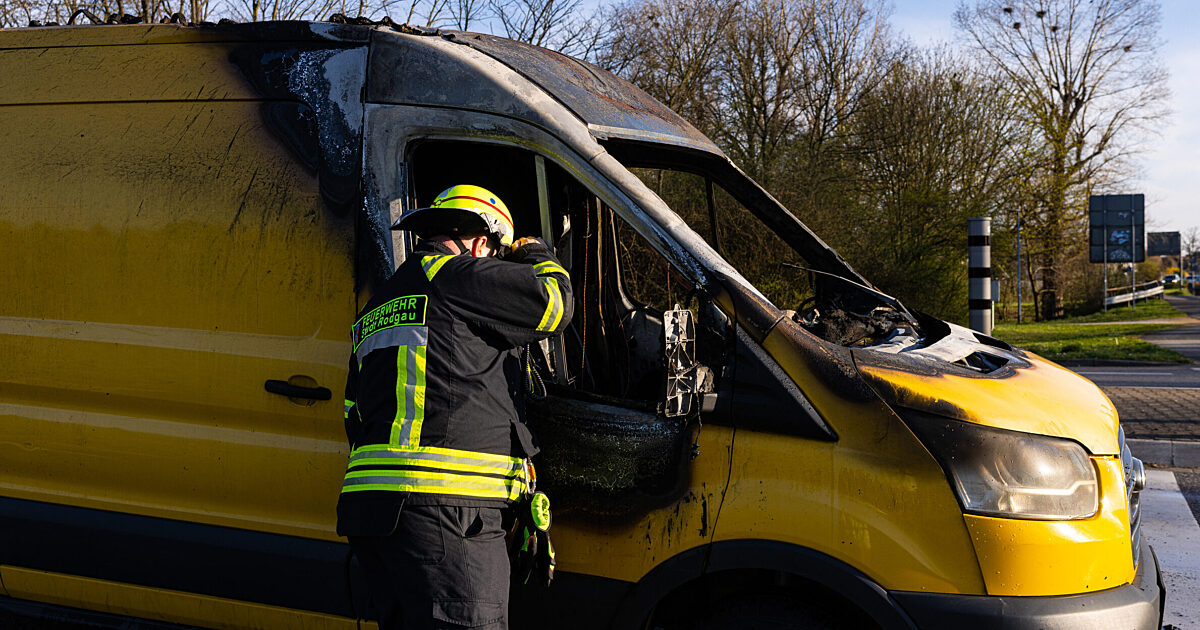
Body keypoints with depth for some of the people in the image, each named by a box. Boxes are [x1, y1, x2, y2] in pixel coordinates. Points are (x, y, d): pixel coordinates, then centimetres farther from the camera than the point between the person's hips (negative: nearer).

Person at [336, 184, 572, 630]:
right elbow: (553, 303, 1)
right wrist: (536, 257, 20)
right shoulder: (457, 275, -3)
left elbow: (356, 416, 26)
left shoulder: (379, 308, 25)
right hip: (442, 509, -9)